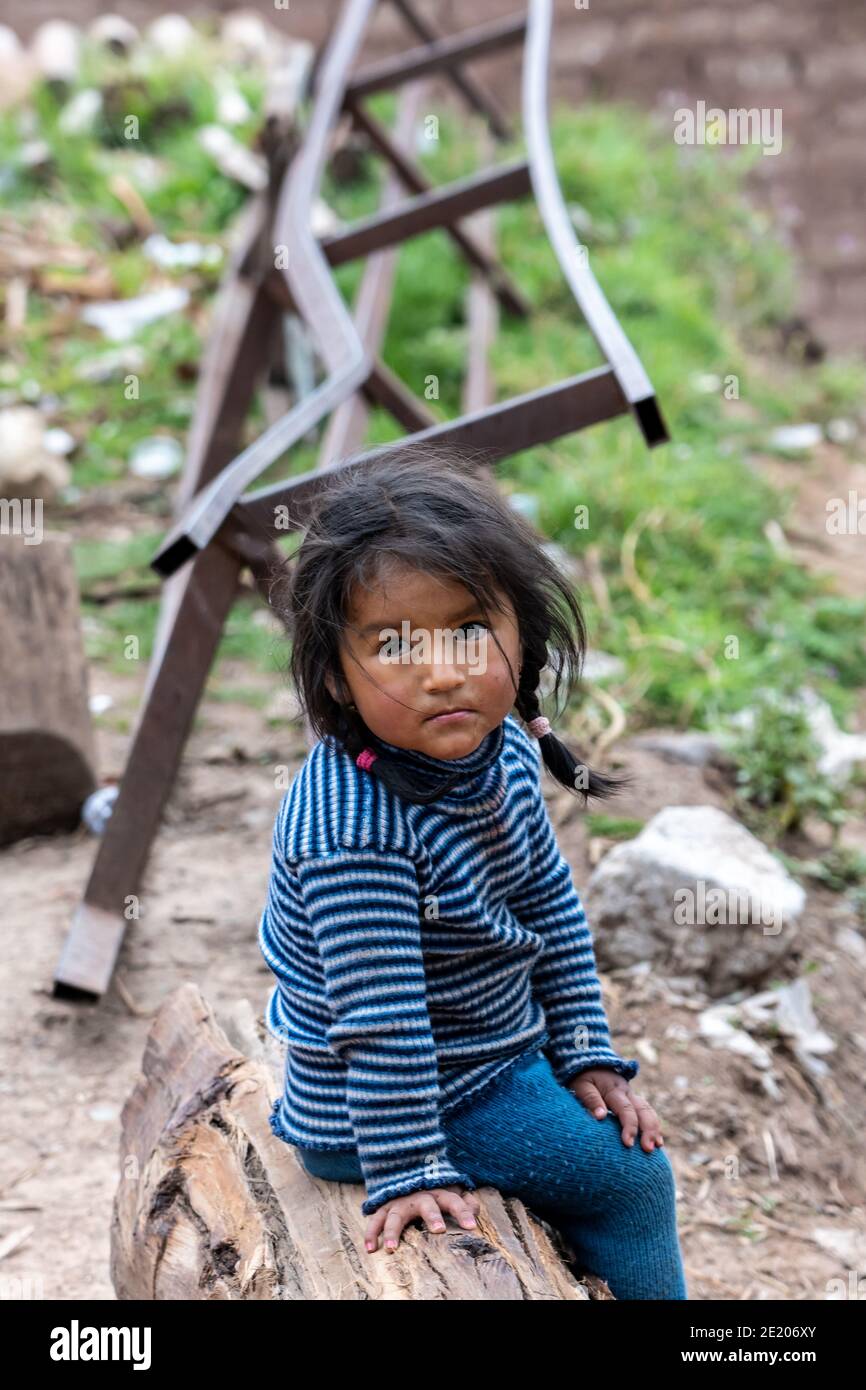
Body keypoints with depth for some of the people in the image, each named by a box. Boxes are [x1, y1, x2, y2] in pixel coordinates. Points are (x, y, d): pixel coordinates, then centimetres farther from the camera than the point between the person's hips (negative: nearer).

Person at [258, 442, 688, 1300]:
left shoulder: (503, 750, -9)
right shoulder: (352, 825, -35)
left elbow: (552, 905, 3)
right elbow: (379, 1016, -31)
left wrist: (585, 1052, 4)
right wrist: (407, 1168, -25)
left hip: (498, 1045, 8)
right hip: (375, 1101, -8)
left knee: (624, 1124, 20)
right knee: (630, 1176, -6)